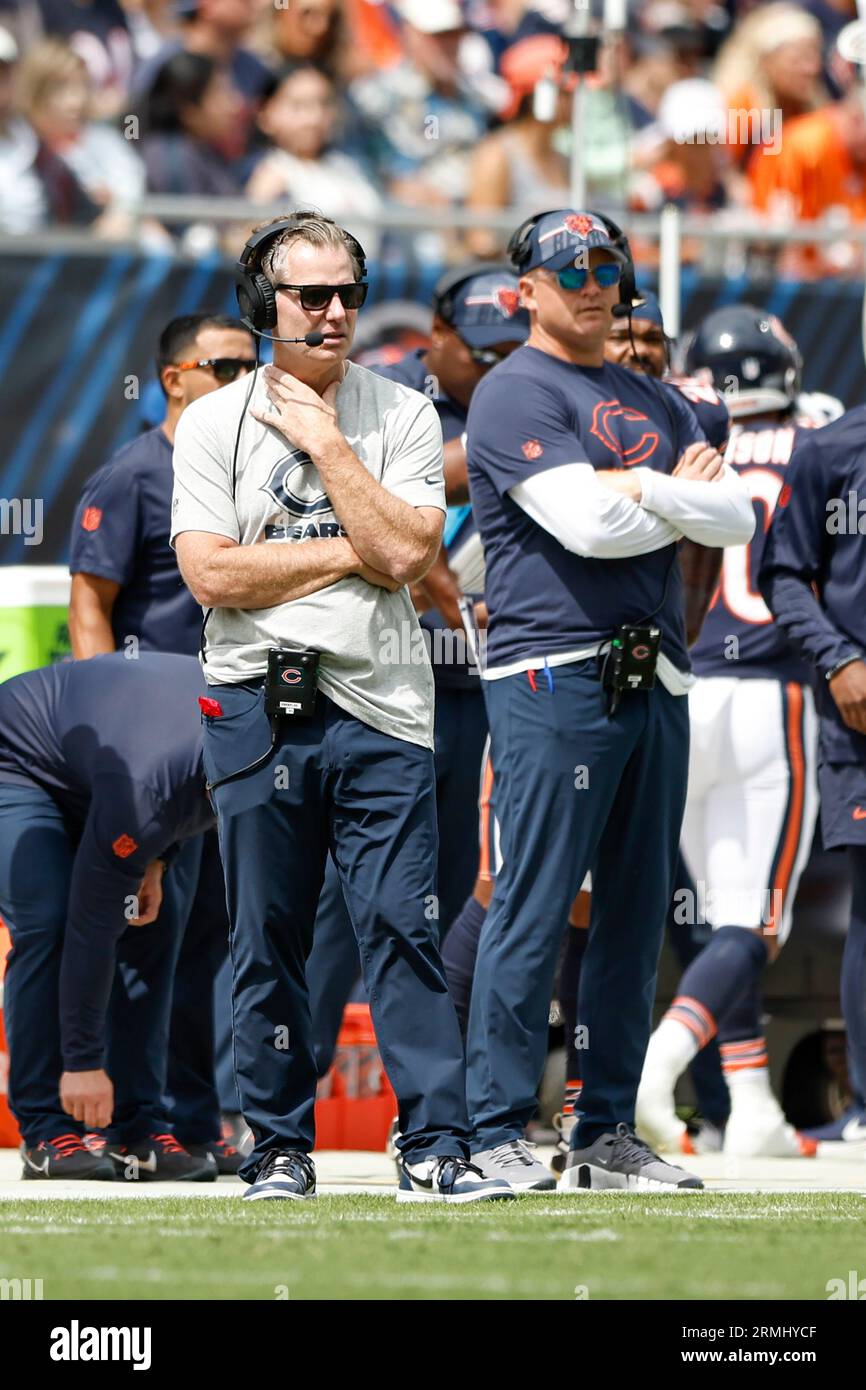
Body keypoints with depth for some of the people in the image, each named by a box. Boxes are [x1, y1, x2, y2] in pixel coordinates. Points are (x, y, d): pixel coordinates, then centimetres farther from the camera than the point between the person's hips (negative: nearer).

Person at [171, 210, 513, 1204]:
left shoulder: (402, 415, 7)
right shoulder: (214, 424, 5)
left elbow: (403, 553, -8)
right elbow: (211, 574, -7)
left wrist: (322, 440, -6)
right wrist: (351, 556, -8)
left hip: (379, 709, 0)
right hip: (255, 706, 0)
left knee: (403, 928, -7)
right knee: (266, 942, 4)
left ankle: (436, 1148, -9)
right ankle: (280, 1149, 12)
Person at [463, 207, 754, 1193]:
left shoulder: (654, 405, 21)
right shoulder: (514, 395, -3)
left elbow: (735, 521, 8)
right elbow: (588, 525, -16)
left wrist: (646, 489, -6)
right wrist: (689, 494, -1)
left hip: (655, 678, 8)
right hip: (554, 674, -7)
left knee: (636, 914, 8)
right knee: (535, 909, -10)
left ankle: (607, 1135, 12)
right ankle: (497, 1133, -7)